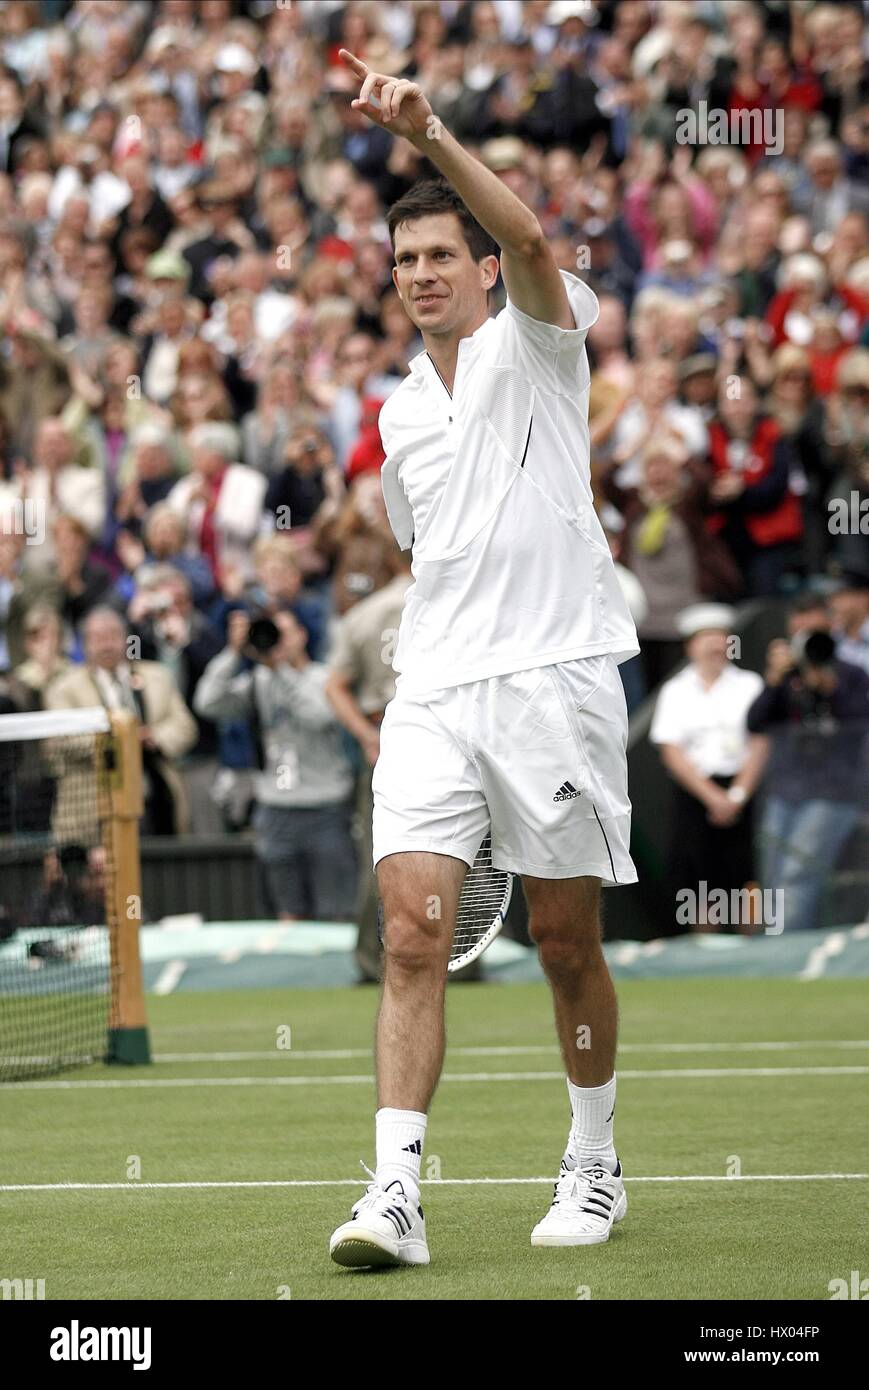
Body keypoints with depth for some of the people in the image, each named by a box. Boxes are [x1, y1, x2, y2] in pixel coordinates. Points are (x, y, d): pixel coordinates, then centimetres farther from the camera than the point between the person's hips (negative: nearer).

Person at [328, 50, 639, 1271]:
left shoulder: (535, 345, 2)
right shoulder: (401, 412, 19)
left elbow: (529, 238, -20)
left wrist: (429, 133, -32)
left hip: (555, 682, -4)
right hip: (432, 692, 4)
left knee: (567, 943, 3)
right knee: (414, 936, -11)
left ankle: (594, 1166, 22)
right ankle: (396, 1195, -16)